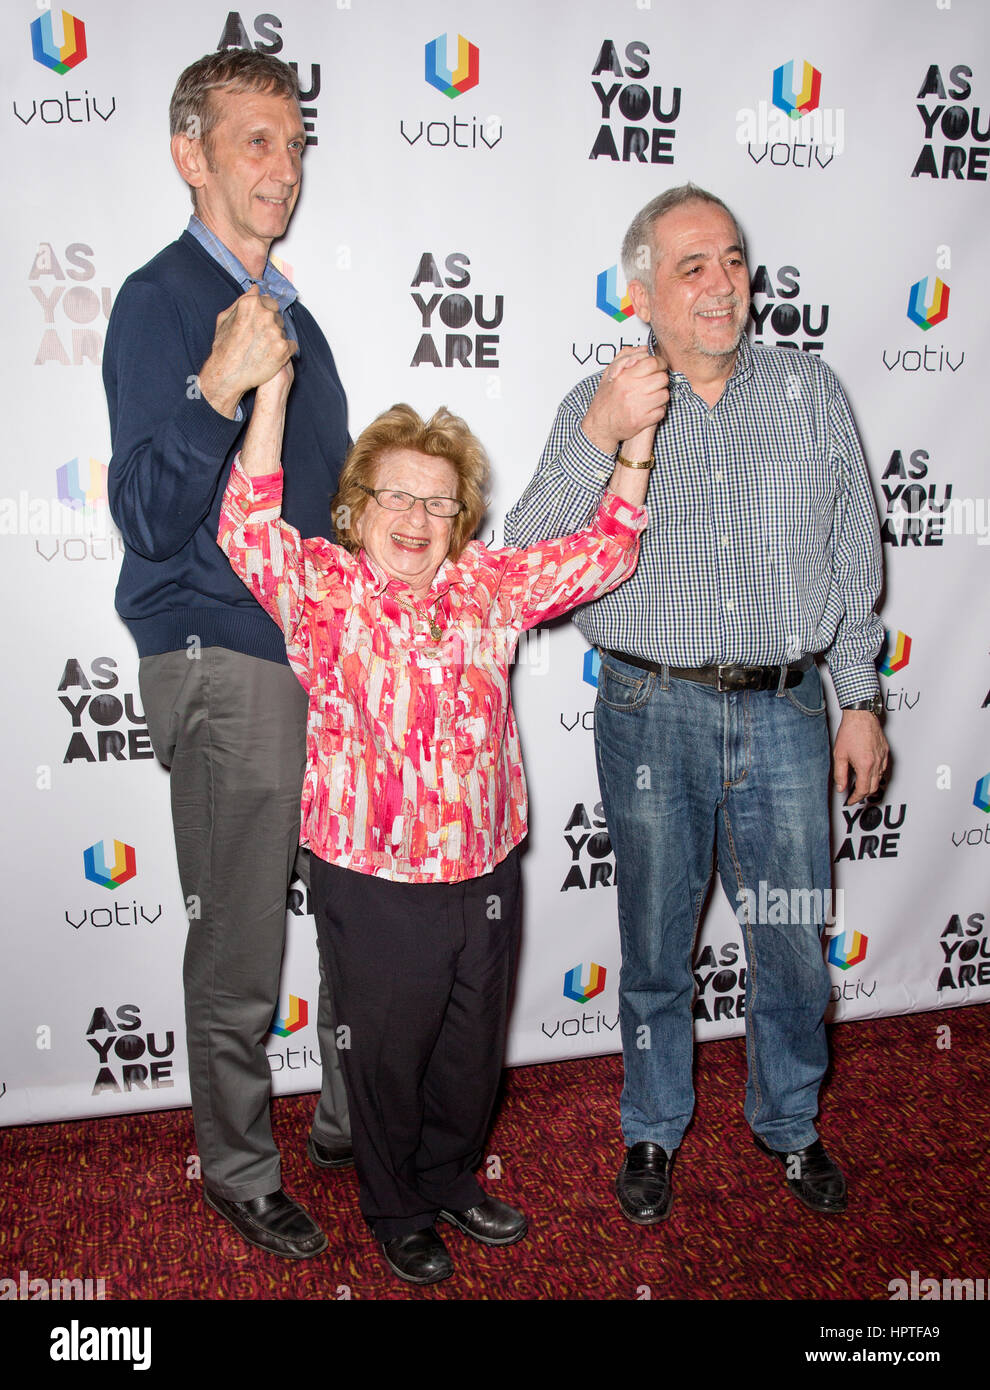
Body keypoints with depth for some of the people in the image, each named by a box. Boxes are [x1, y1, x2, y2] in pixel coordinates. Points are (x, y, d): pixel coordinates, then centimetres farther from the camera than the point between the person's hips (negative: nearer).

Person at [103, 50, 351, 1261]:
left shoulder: (288, 310, 15)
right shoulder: (159, 303, -8)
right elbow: (148, 520, -18)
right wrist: (218, 390, -31)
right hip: (223, 667, -7)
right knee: (240, 953, 5)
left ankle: (351, 1125, 35)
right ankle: (239, 1170, 27)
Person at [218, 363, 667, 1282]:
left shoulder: (489, 586, 2)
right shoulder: (323, 591, -7)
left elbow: (602, 552, 4)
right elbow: (249, 531, -23)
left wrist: (634, 444, -8)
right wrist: (270, 395, -28)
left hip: (483, 877, 4)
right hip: (372, 886, -3)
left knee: (472, 1052, 22)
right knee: (386, 1059, 16)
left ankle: (449, 1179, 49)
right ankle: (396, 1212, 41)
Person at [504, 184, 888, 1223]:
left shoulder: (809, 389, 6)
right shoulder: (597, 407, 1)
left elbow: (855, 556, 10)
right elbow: (527, 561, -12)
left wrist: (860, 701, 8)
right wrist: (600, 437, -25)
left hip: (785, 715, 2)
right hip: (653, 717, -1)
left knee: (794, 947, 12)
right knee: (655, 950, 13)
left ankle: (787, 1120, 39)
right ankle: (654, 1129, 37)